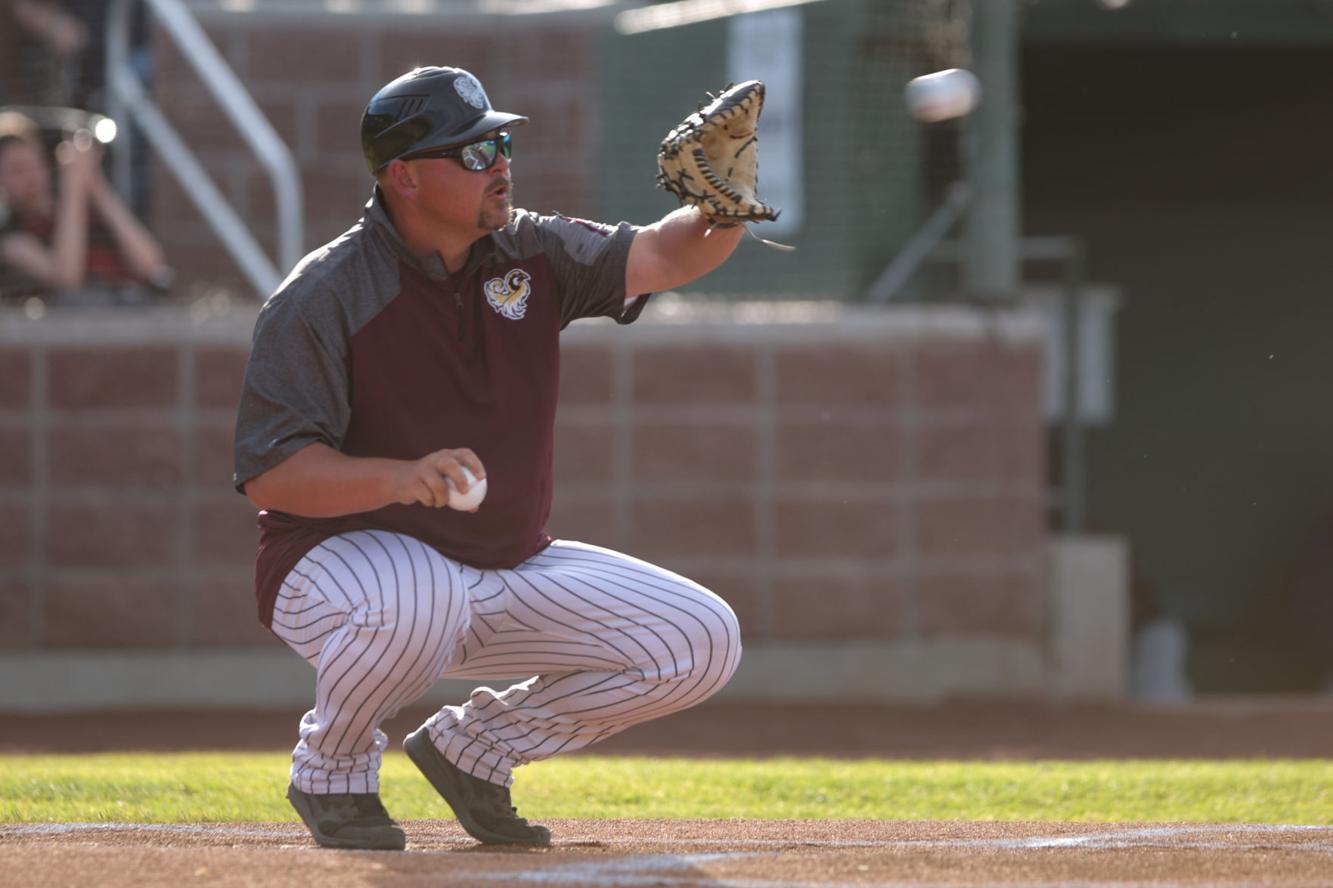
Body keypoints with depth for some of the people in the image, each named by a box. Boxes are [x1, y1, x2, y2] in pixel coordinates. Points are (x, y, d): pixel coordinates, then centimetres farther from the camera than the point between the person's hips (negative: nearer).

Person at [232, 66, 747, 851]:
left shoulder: (531, 254, 0)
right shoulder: (321, 299, -18)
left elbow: (662, 256, -12)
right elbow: (269, 476, -23)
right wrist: (403, 476, -40)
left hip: (513, 568, 6)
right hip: (346, 558, -6)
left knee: (701, 641, -7)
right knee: (415, 596, -42)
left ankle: (472, 747, 11)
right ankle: (331, 771, -9)